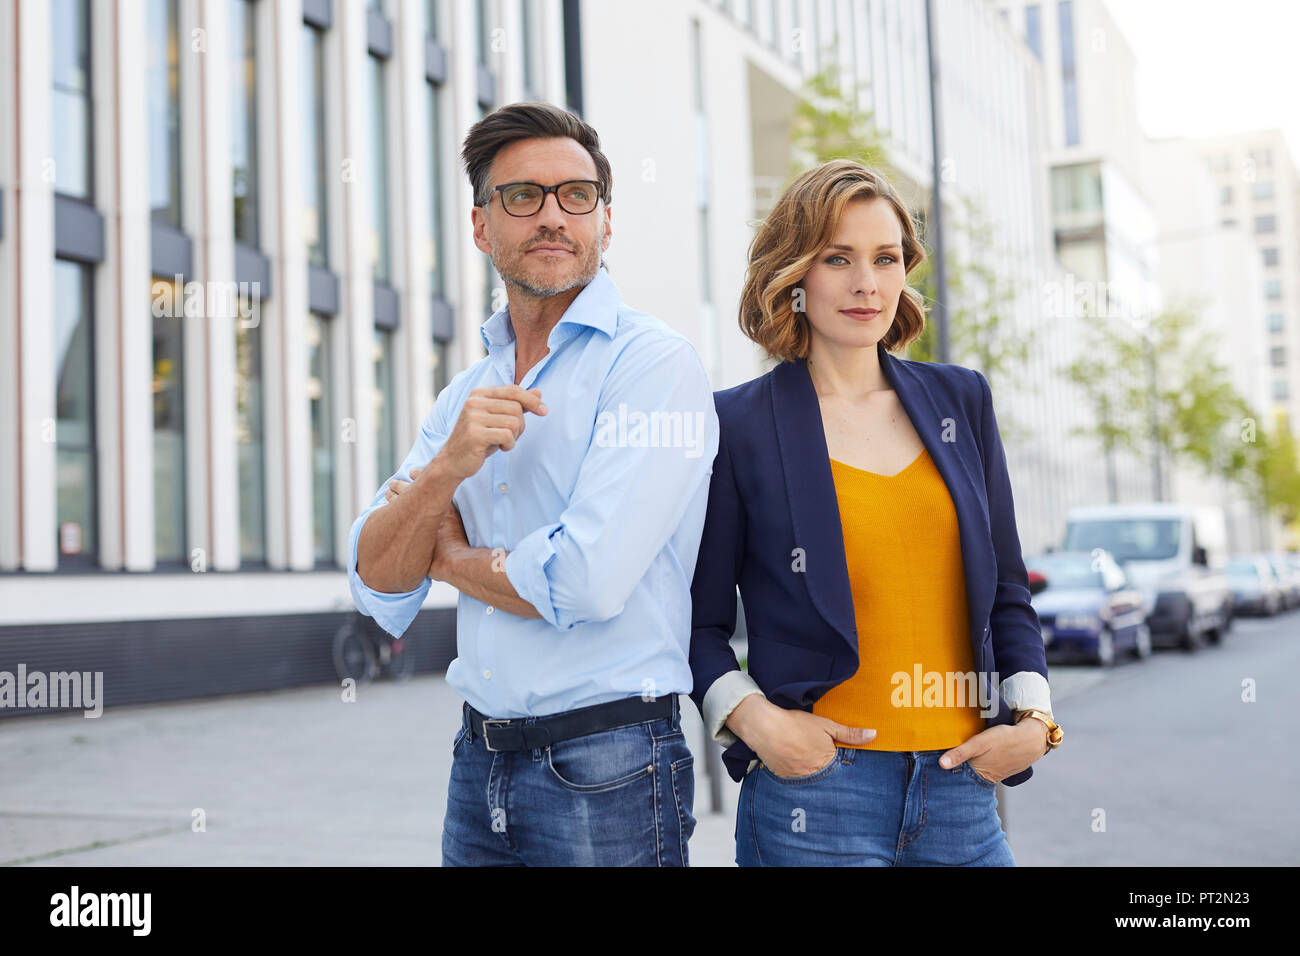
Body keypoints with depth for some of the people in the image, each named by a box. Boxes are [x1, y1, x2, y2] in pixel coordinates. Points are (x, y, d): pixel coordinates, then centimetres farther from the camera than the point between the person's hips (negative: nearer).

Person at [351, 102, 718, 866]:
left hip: (608, 772, -6)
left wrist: (450, 558, -3)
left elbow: (586, 585, -21)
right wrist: (448, 466, -16)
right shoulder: (467, 394, 9)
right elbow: (378, 586, 2)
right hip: (479, 764, 6)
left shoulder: (655, 363, -11)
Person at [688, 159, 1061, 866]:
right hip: (814, 791, -4)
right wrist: (750, 717, -14)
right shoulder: (738, 424, -1)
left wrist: (1033, 714, 1)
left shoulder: (958, 400, 11)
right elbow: (701, 618, 1)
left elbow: (1006, 590, 14)